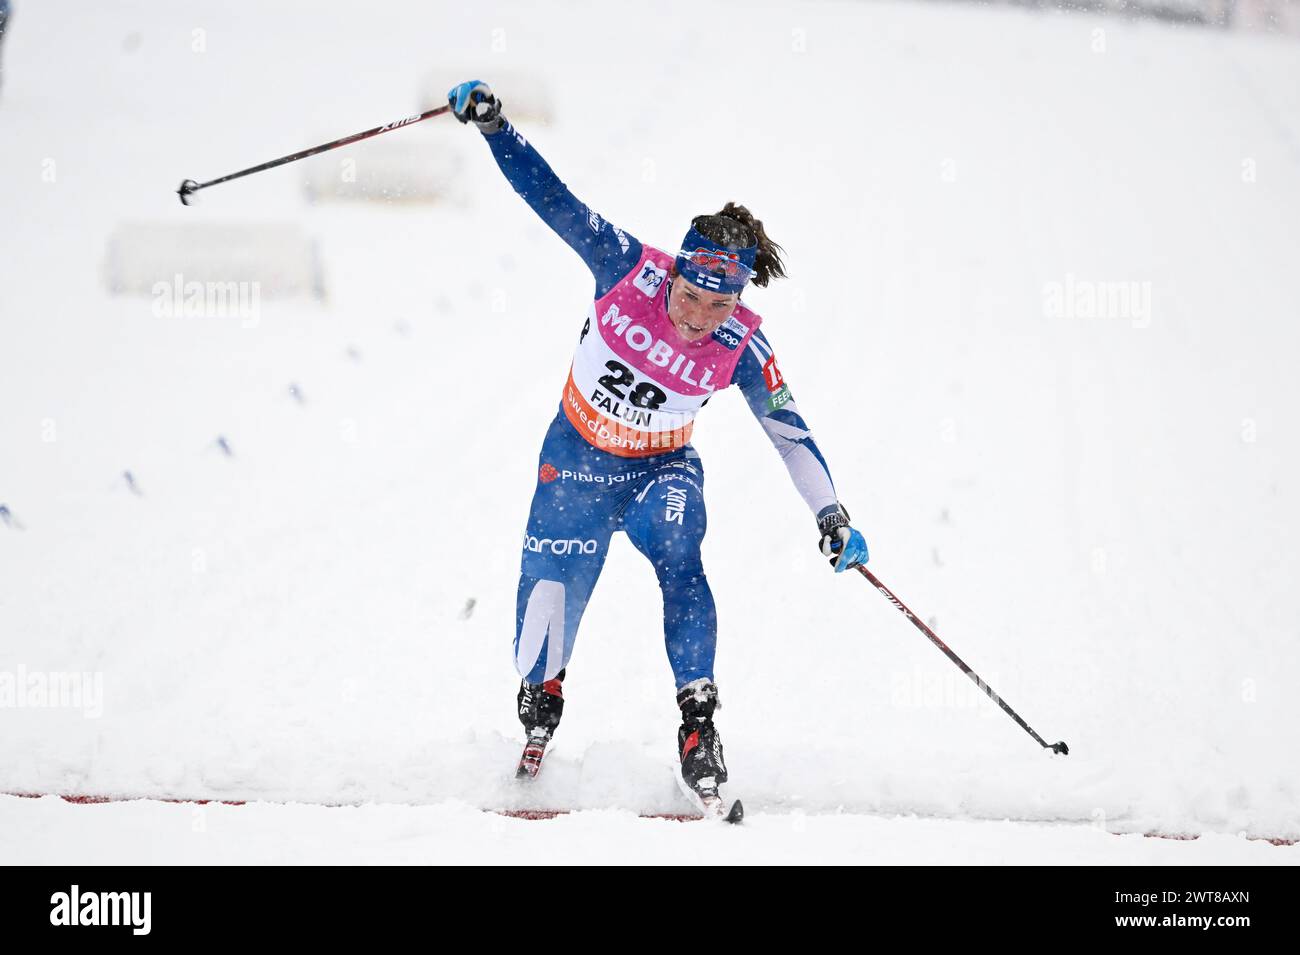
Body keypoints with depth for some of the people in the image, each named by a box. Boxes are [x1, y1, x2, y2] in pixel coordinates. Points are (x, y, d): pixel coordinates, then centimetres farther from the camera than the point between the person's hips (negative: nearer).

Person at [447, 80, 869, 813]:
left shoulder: (740, 345, -21)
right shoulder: (628, 268, -22)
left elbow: (789, 431, -16)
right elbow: (554, 199, -18)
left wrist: (832, 515, -22)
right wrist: (492, 125, -25)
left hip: (663, 469, -1)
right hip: (579, 453, 1)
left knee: (681, 567, -26)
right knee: (552, 584, -1)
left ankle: (699, 718, -21)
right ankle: (540, 700, 28)